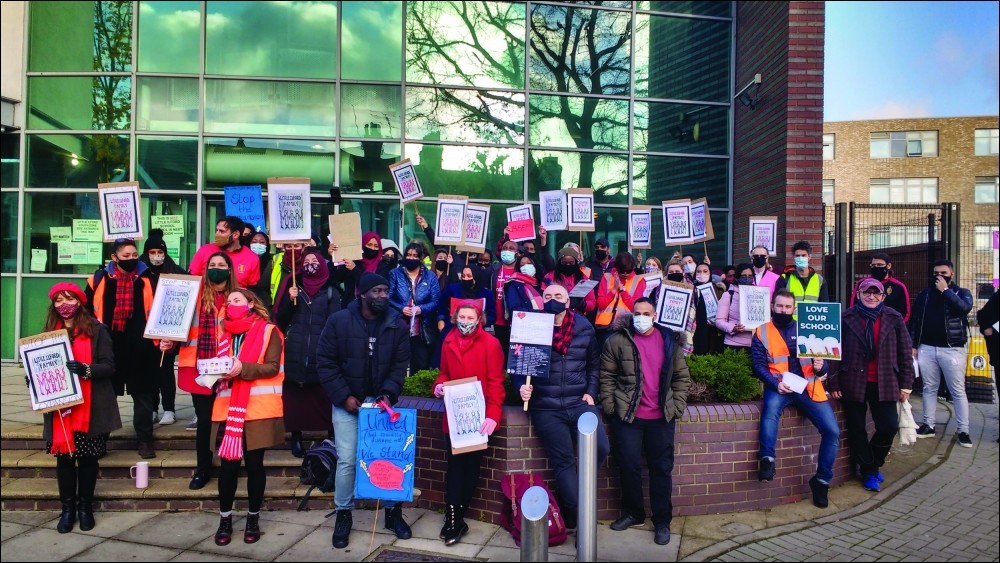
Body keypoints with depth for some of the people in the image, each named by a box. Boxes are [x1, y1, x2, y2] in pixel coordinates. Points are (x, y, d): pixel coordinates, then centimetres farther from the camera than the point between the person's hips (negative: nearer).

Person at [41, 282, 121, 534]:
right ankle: (67, 508, 20)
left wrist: (85, 369, -26)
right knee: (64, 457, 6)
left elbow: (109, 366, -9)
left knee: (88, 458, 6)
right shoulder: (49, 331, 9)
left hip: (91, 408, -3)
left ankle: (85, 506, 22)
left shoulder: (97, 330, -5)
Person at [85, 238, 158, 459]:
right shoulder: (99, 280, 2)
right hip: (108, 347, 1)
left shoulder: (148, 280, 0)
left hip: (141, 347, -1)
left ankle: (144, 440, 14)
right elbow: (87, 311, 7)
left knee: (143, 394, 5)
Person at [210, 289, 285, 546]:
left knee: (254, 463, 3)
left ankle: (253, 518, 17)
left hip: (258, 408, -4)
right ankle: (225, 519, 17)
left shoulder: (268, 331, -1)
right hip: (228, 408, 4)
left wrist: (243, 368, -21)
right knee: (227, 463, 4)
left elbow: (273, 367, -9)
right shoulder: (226, 334, 17)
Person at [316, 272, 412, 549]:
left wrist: (388, 393, -17)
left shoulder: (398, 325, -4)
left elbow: (400, 365, -2)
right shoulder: (339, 321, -9)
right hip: (347, 401, -2)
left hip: (380, 400, 2)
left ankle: (393, 511, 22)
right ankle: (343, 515, 17)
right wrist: (344, 396, -13)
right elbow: (325, 362, -7)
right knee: (347, 460, -2)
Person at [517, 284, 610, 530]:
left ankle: (566, 493, 9)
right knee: (563, 461, -2)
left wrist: (591, 392, 3)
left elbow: (594, 364, 15)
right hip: (546, 407, -2)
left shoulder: (584, 328, 6)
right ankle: (576, 516, 15)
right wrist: (522, 387, -14)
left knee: (601, 448, -16)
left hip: (579, 403, 2)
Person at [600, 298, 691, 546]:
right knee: (629, 466, 4)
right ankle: (633, 513, 24)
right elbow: (607, 376, 0)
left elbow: (682, 376, 9)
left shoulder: (669, 340, 5)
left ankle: (662, 521, 18)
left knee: (661, 468, 7)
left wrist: (677, 406, 1)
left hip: (662, 417, 1)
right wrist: (610, 406, -6)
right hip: (627, 415, -1)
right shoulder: (617, 341, -2)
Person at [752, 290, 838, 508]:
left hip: (807, 385, 2)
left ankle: (822, 480, 6)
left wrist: (821, 366, -12)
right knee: (771, 406, -38)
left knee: (832, 430, -13)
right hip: (779, 385, -2)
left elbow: (823, 362, 12)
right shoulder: (762, 332, 7)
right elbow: (759, 364, -2)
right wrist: (775, 383, -19)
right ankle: (767, 460, -28)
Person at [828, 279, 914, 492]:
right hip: (853, 382, -1)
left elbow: (904, 352, 6)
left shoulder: (894, 318, 2)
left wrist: (906, 384, 3)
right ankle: (868, 471, 24)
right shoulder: (846, 318, -3)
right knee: (857, 430, 6)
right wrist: (833, 383, -6)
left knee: (889, 427, -4)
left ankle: (873, 463, 24)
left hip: (884, 384, 1)